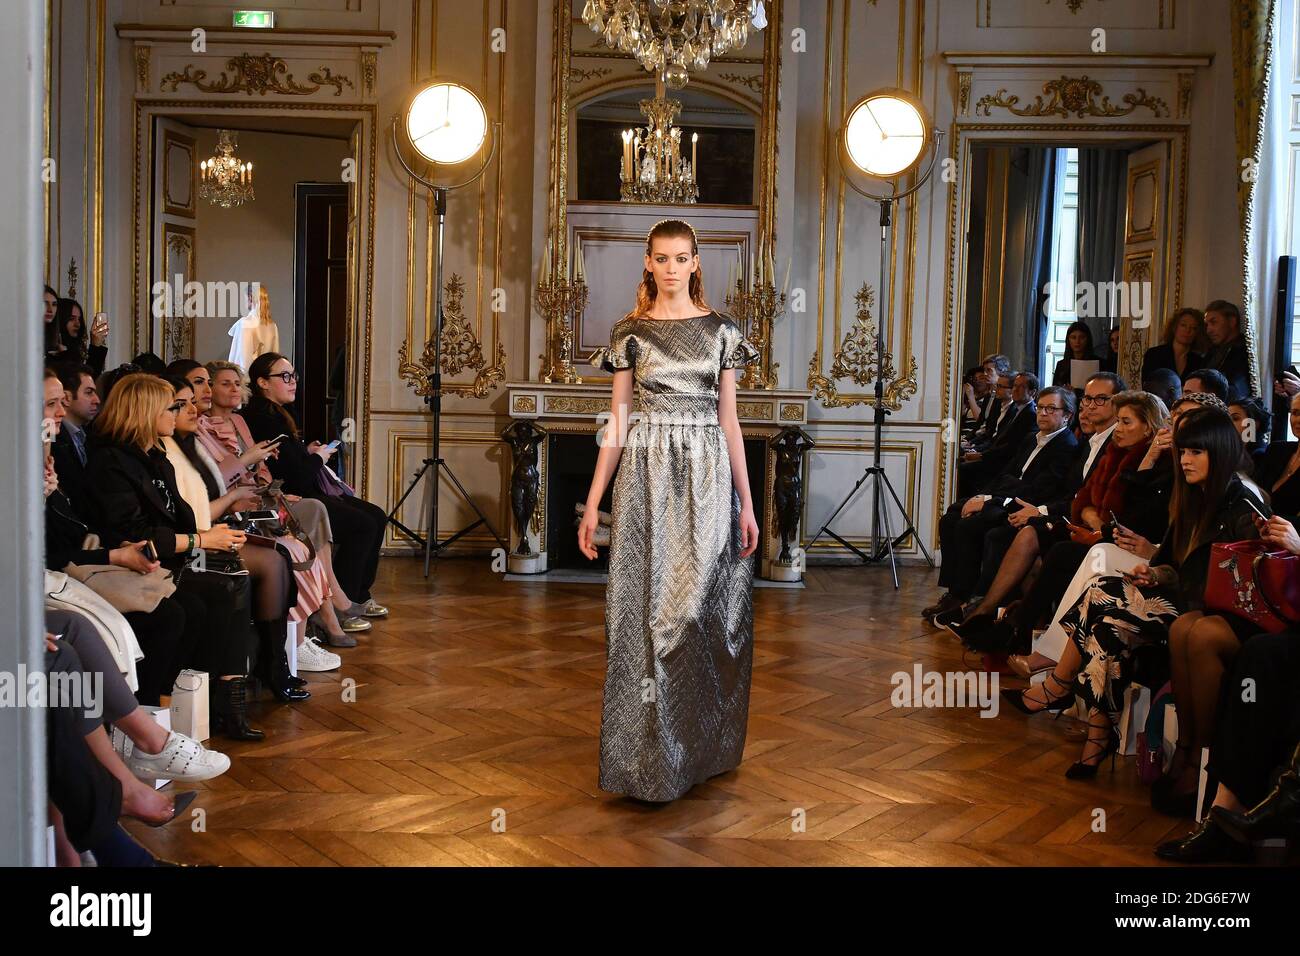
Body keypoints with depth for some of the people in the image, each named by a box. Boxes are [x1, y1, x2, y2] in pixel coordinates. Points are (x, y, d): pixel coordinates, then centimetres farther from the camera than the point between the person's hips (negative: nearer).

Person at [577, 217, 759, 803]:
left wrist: (746, 503, 5)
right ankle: (648, 752, 9)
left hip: (707, 476, 1)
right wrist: (593, 502, 1)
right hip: (647, 475, -1)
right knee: (647, 607, -1)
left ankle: (700, 745, 18)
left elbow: (729, 420, 8)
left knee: (703, 604, 3)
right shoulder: (629, 333, 6)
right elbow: (616, 422, 5)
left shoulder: (719, 331, 8)